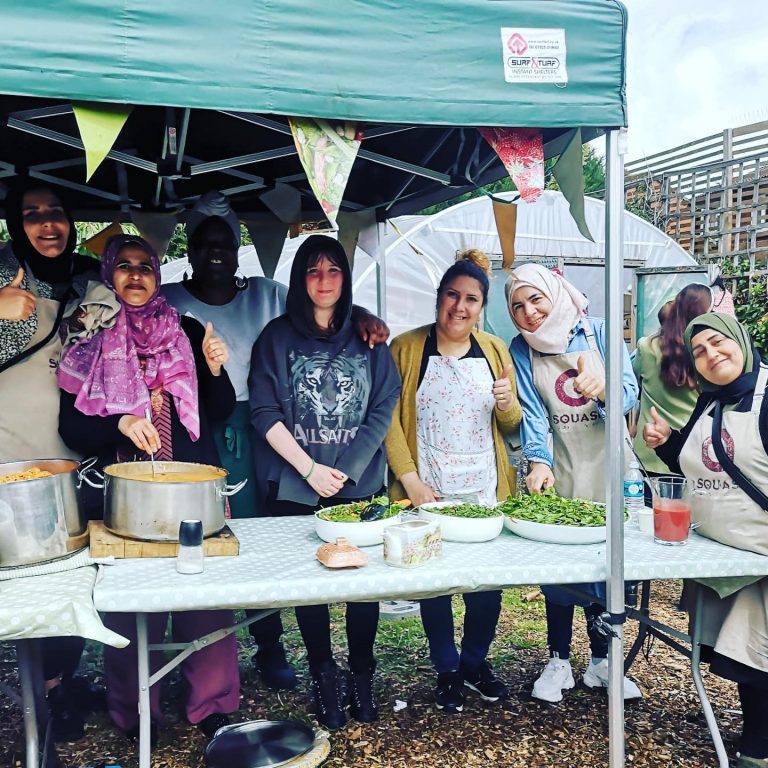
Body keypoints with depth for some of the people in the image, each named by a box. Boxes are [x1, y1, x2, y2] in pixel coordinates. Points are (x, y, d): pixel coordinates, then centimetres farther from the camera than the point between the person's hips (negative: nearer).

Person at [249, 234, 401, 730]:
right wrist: (311, 470, -12)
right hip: (295, 487, -1)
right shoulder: (278, 337, 1)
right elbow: (263, 412, -5)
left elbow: (384, 409, 0)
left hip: (360, 484, 1)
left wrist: (344, 471, -9)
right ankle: (324, 678, 23)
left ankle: (363, 677, 21)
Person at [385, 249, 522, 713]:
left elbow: (511, 425, 12)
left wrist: (507, 403, -11)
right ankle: (447, 669, 29)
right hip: (427, 493, -2)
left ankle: (476, 661, 33)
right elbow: (389, 421, -6)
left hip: (485, 493, 3)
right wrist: (411, 480, -13)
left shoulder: (494, 350, 8)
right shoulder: (407, 348, -2)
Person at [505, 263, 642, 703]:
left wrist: (601, 389, -33)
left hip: (607, 465, 0)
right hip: (558, 471, 0)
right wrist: (538, 461, -26)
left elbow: (630, 393, -10)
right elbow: (532, 413, -9)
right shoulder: (521, 349, -1)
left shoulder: (599, 331, -4)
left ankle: (602, 661, 23)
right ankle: (559, 662, 20)